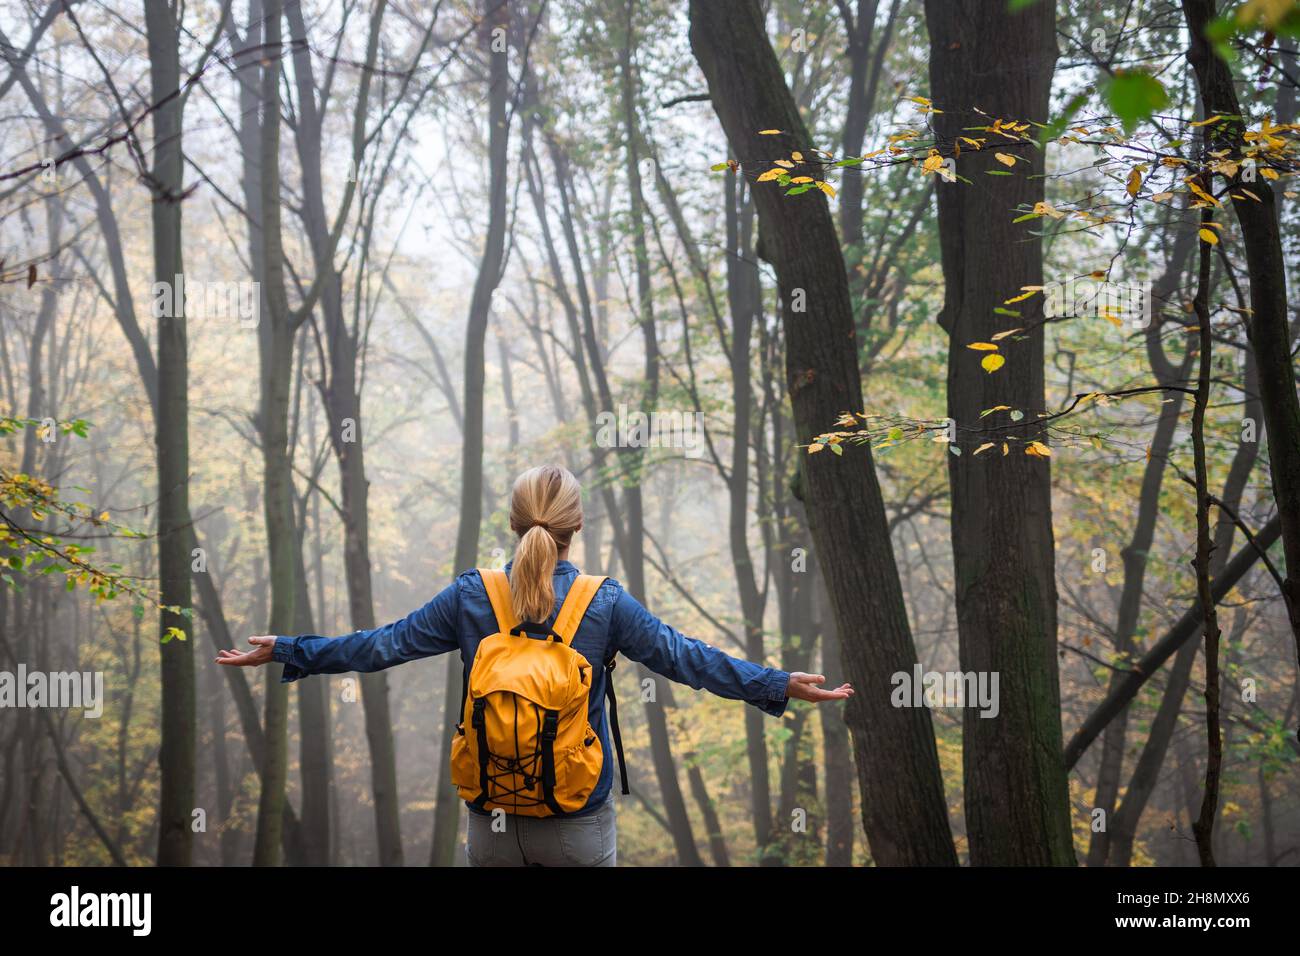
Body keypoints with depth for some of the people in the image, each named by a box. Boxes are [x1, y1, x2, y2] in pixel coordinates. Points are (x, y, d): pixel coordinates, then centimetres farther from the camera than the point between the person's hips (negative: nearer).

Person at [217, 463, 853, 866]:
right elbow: (686, 658, -11)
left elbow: (381, 645, -2)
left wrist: (285, 650, 8)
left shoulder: (470, 597, -5)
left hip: (491, 825, 2)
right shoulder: (605, 604, -9)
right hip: (579, 827, -2)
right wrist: (782, 686, -7)